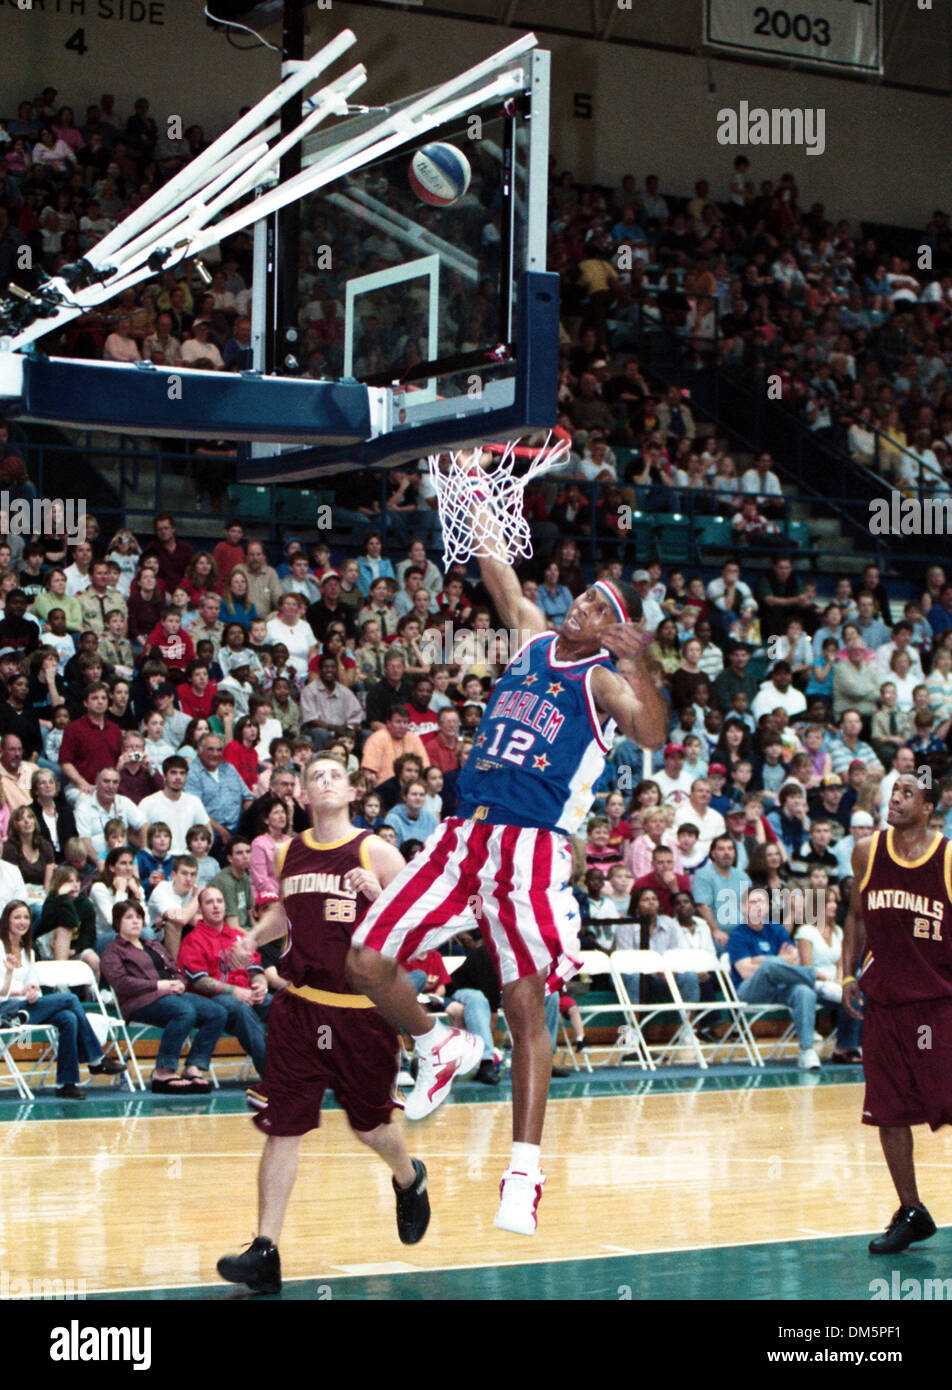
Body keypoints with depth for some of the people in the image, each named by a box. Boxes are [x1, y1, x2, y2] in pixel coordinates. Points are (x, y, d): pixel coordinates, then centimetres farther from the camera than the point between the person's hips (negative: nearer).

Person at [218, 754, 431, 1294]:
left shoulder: (377, 853, -7)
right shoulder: (288, 854, 7)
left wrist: (379, 895, -24)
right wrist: (254, 937, 8)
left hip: (363, 1008, -3)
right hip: (301, 1004, 3)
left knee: (370, 1125, 13)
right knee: (282, 1127, -5)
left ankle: (410, 1179, 48)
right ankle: (266, 1252, -3)